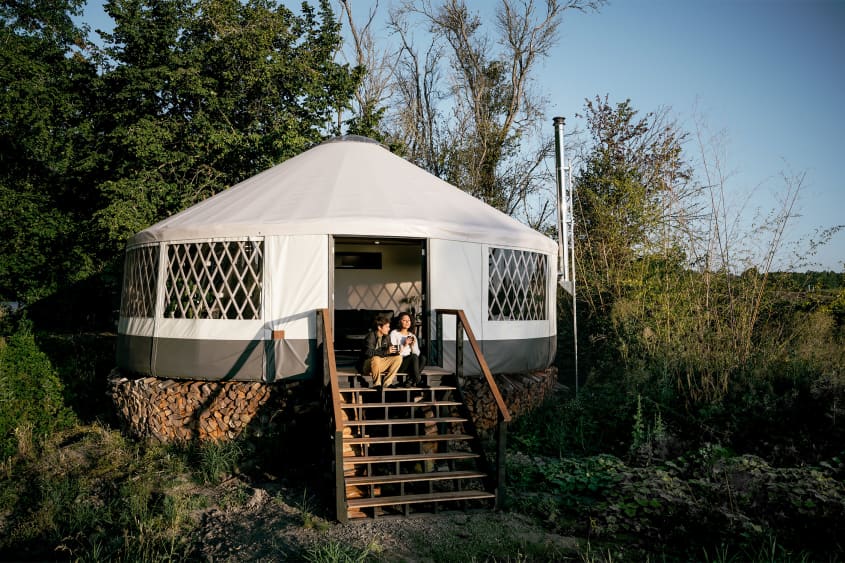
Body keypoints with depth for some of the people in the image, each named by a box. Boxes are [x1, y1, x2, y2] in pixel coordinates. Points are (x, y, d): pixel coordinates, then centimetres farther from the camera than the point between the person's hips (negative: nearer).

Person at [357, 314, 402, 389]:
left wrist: (395, 351, -16)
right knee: (375, 358, -39)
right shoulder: (371, 336, -19)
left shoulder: (386, 336, 2)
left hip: (380, 364, 7)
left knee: (398, 357, -9)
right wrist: (386, 351, -38)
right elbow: (369, 353, -32)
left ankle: (387, 382, -6)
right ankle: (377, 383, -18)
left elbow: (389, 352, 8)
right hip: (366, 365, -7)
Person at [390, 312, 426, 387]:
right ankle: (418, 381, -26)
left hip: (411, 365, 5)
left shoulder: (412, 335, 19)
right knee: (414, 357, -33)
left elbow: (417, 353, 10)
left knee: (422, 357, -26)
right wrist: (404, 345, -15)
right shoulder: (394, 334, 3)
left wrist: (413, 345, -6)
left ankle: (410, 381, -24)